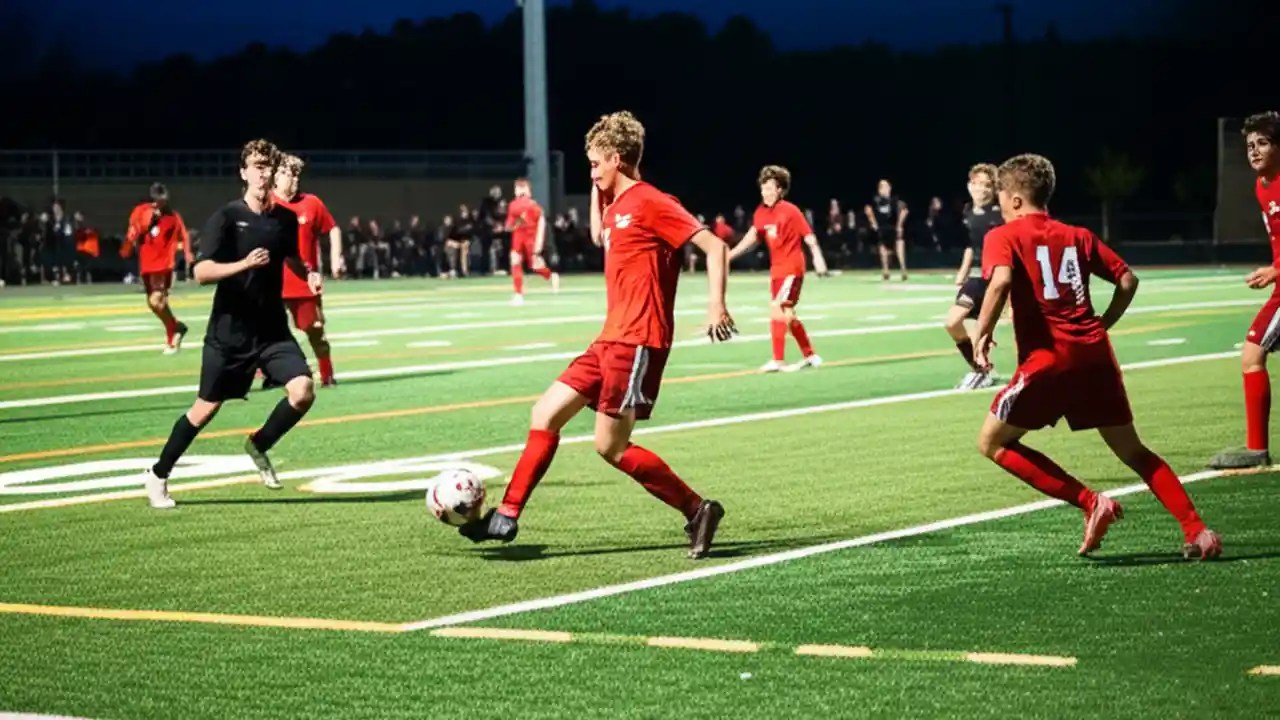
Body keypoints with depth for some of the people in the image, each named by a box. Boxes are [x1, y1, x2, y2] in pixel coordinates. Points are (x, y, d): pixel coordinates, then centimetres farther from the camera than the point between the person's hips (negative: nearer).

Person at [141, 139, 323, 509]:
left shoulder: (285, 219, 2)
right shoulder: (226, 217, -12)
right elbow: (201, 272, -20)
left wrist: (308, 274, 2)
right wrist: (243, 264, -34)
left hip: (272, 329, 4)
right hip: (229, 331, -4)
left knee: (303, 392, -16)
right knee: (206, 408, 5)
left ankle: (259, 446, 12)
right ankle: (158, 476, 24)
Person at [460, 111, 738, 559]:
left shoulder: (650, 203, -12)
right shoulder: (618, 205, 15)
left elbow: (714, 246, -17)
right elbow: (600, 236, 39)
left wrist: (716, 305, -26)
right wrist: (598, 190, 24)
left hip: (637, 343, -10)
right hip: (611, 340, 10)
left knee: (611, 446, -10)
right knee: (546, 414, 9)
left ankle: (697, 510, -2)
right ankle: (507, 516, 12)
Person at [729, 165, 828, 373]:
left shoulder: (791, 211, -13)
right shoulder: (761, 212, 4)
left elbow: (809, 236, -13)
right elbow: (752, 236, 4)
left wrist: (818, 258, -23)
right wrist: (729, 255, -5)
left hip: (791, 268, -8)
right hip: (776, 269, 8)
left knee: (777, 309, -14)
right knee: (786, 314, 12)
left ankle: (778, 360, -9)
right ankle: (809, 355, 24)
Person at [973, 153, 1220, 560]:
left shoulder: (1003, 237, 2)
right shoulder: (1077, 236, 18)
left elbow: (1000, 281, -18)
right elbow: (1127, 280, 15)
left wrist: (983, 334, -8)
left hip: (1047, 358, -6)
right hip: (1095, 354, 6)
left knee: (992, 442, 6)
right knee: (1132, 450, 16)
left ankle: (1091, 503, -4)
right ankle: (1196, 530, 5)